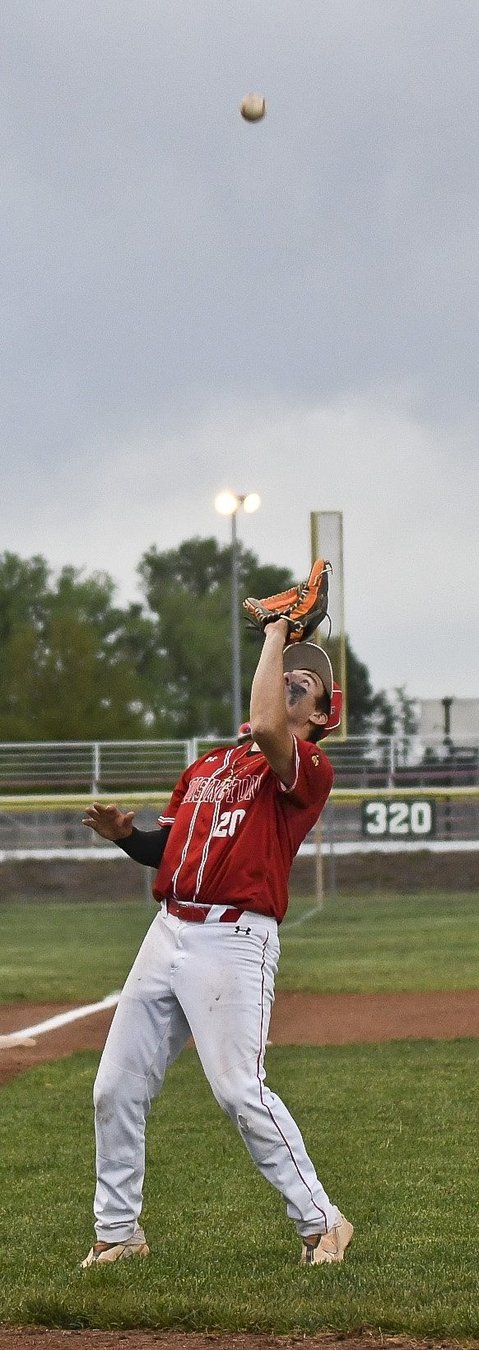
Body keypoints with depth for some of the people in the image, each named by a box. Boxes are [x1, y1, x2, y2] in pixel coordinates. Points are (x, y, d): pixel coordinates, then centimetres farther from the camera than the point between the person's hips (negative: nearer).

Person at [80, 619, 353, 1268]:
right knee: (116, 1088, 6)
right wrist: (127, 835, 1)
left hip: (236, 941, -7)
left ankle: (322, 1222, -1)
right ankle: (117, 1231, 18)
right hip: (169, 933, 7)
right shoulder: (207, 766, 21)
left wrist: (277, 637, -13)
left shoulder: (309, 770, -3)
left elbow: (267, 728, -25)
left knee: (239, 1090, -15)